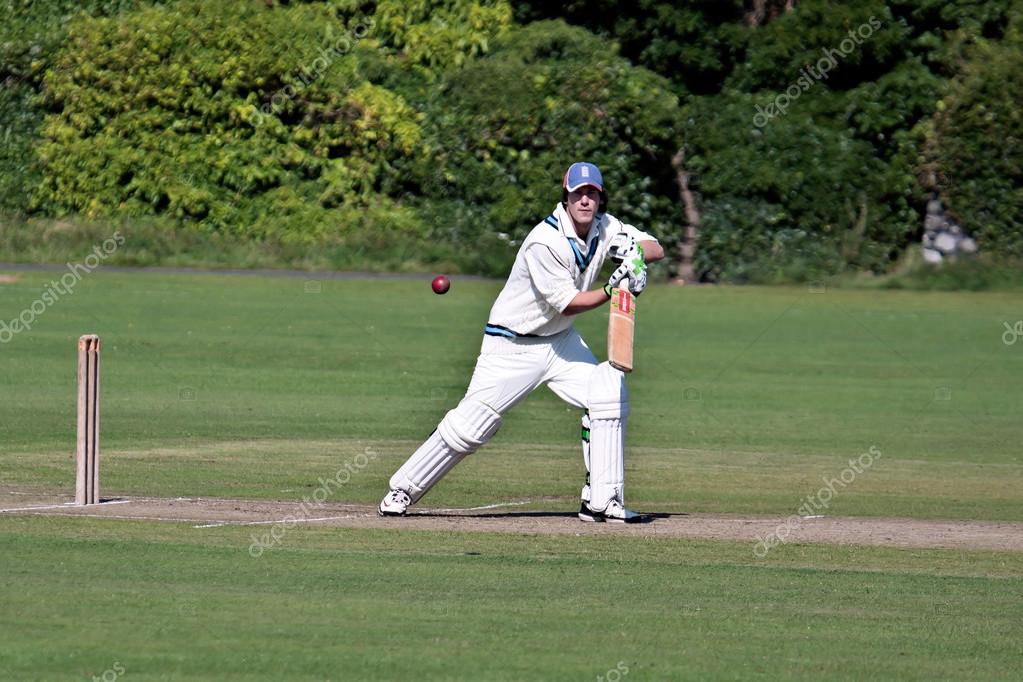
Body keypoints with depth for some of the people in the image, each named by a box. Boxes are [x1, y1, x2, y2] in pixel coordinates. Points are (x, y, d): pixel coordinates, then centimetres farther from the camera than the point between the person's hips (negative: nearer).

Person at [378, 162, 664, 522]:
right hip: (513, 344, -7)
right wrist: (612, 290, -33)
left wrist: (634, 251, -25)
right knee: (470, 425, -10)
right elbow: (567, 303, -23)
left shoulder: (604, 228, -5)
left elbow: (656, 249, -3)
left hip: (560, 340, 7)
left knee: (609, 396, -9)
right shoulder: (545, 243, -26)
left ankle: (601, 502, -3)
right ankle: (403, 489, 6)